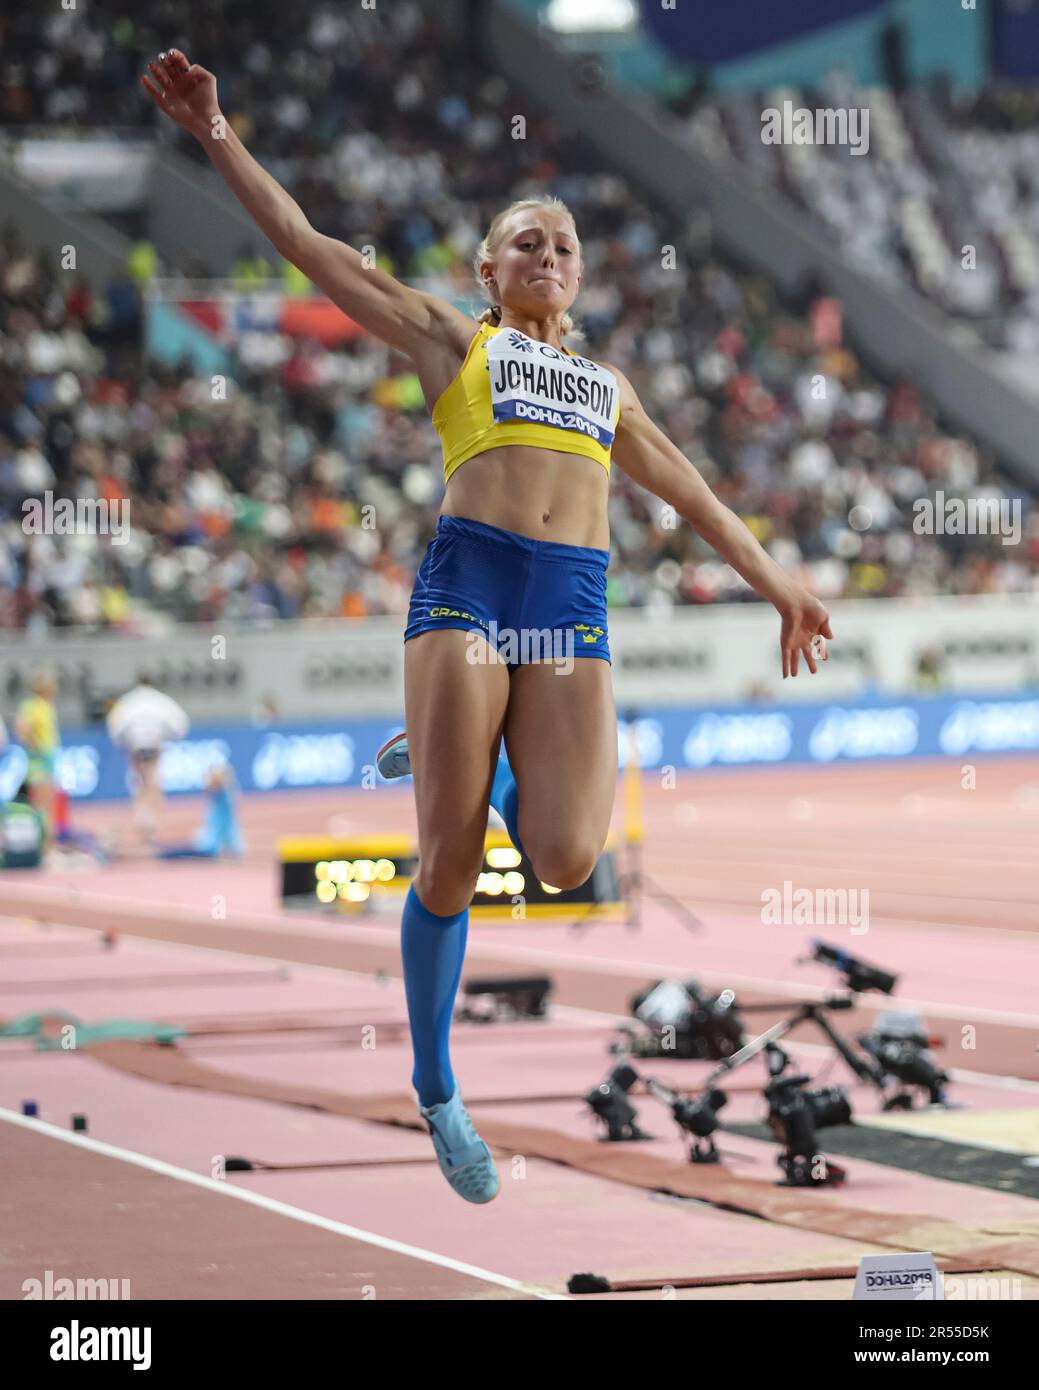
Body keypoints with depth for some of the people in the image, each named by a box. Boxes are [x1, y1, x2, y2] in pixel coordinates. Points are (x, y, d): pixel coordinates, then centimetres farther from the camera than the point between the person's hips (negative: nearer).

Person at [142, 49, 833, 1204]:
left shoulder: (608, 386, 29)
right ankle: (435, 1091, 10)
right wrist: (217, 135, 6)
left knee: (565, 858, -15)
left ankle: (438, 760, 20)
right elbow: (302, 240, 12)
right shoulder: (449, 336, 17)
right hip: (468, 582, -3)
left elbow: (692, 495, 34)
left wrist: (777, 588, 30)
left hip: (574, 607, 3)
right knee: (451, 859, -8)